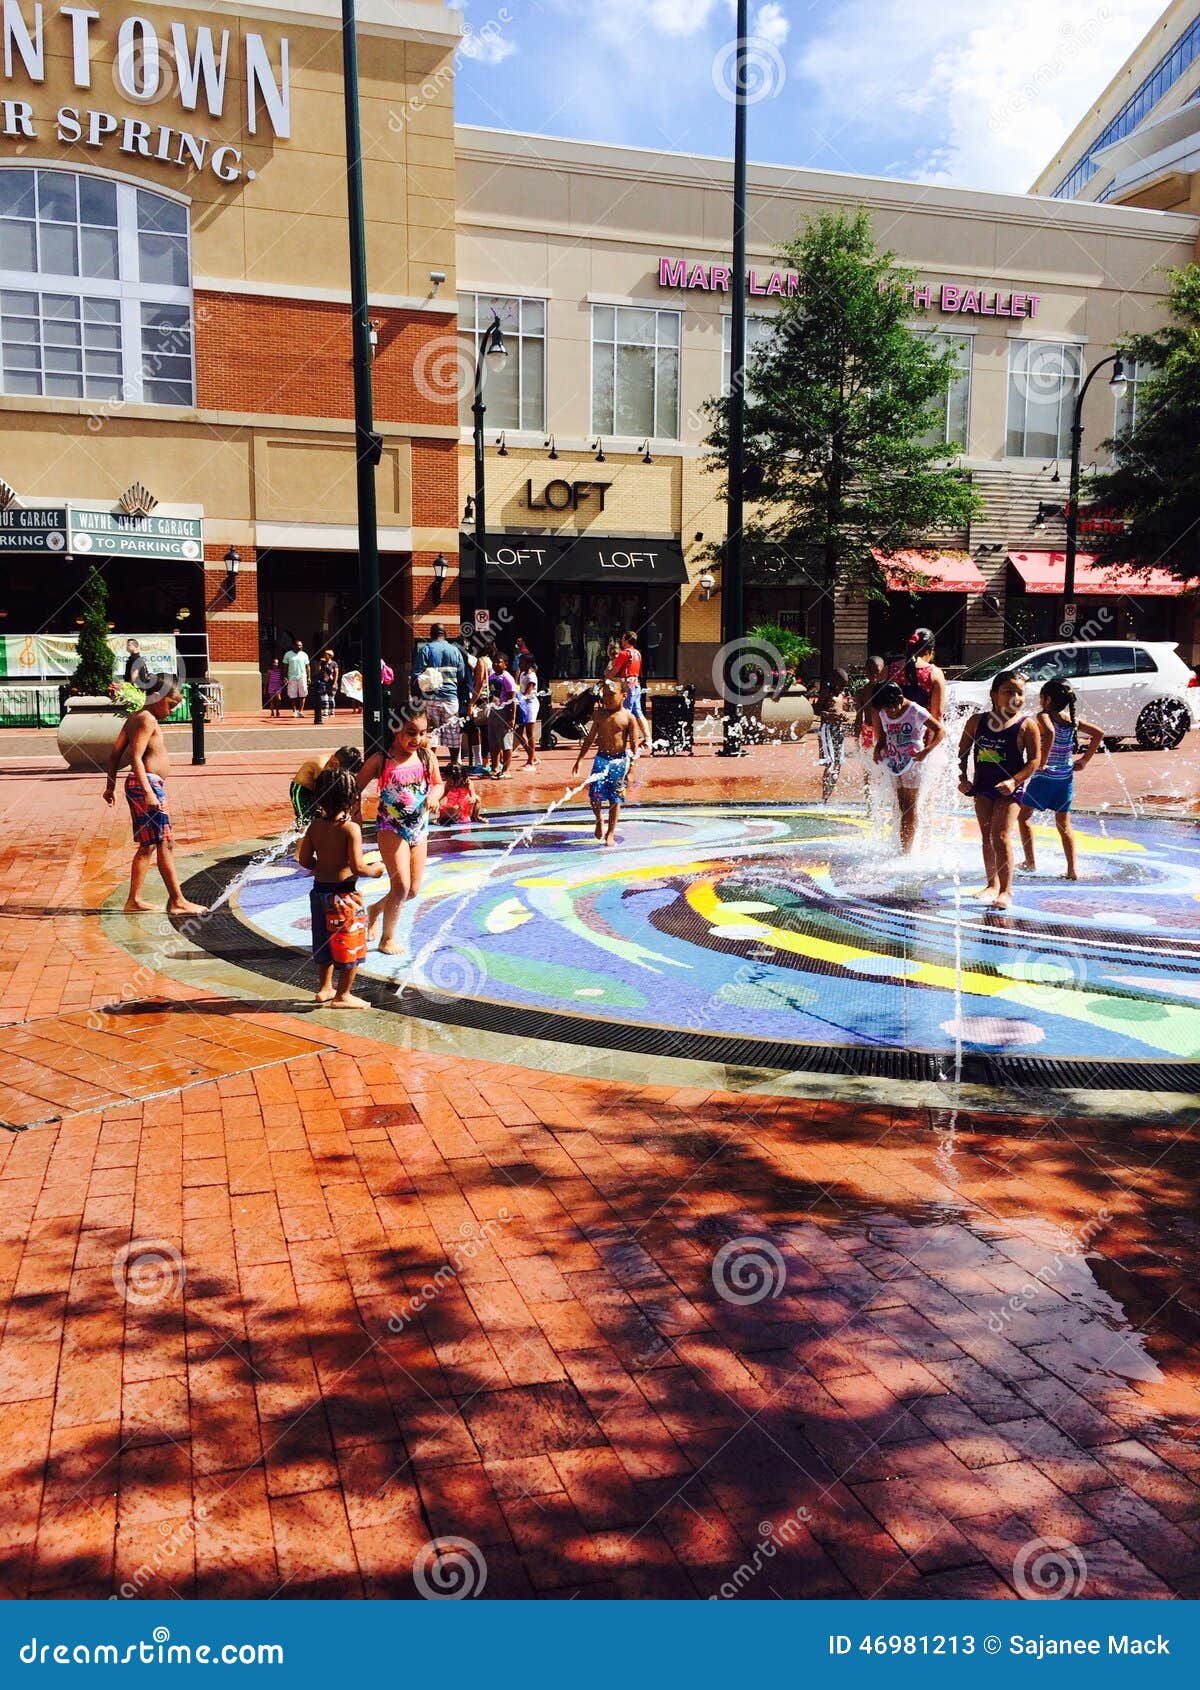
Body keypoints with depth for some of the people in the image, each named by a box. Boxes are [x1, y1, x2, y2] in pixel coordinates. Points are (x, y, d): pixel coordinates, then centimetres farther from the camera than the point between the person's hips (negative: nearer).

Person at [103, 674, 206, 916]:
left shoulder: (134, 718, 16)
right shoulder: (148, 720, -12)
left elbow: (115, 753, 19)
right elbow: (136, 757, -21)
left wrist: (111, 785, 22)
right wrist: (148, 792, -26)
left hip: (140, 785, 10)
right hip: (148, 783, -10)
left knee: (147, 846, 13)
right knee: (164, 844, -7)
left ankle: (134, 899, 16)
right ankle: (177, 901, -4)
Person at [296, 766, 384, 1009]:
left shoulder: (315, 825, 1)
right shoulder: (351, 828, -18)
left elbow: (304, 860, 3)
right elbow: (357, 867, -21)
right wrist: (374, 870, -2)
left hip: (319, 889, 7)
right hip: (343, 892, -7)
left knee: (326, 942, 21)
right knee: (350, 945, 7)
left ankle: (324, 988, 32)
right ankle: (343, 995, 13)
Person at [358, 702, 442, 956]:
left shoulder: (427, 756, -2)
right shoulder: (380, 761, -12)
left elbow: (438, 783, 12)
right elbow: (355, 789, -6)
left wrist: (434, 795, -11)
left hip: (419, 829, 5)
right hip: (391, 828, -5)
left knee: (413, 889, 10)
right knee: (401, 886, -12)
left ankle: (376, 909, 38)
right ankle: (387, 939, 8)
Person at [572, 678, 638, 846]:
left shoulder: (628, 717, -5)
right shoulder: (600, 714, 5)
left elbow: (634, 744, -4)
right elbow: (590, 738, 12)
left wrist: (631, 769, -7)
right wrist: (580, 759, 10)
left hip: (620, 760, -2)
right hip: (601, 758, 2)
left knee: (615, 799, 4)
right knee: (595, 795, -7)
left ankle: (610, 833, 16)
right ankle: (599, 820, 23)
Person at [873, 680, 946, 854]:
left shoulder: (916, 712, -14)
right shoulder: (883, 714, 4)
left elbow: (941, 731, -14)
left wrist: (926, 751, -24)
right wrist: (878, 748, 0)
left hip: (913, 763, -6)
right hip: (894, 764, 6)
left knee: (910, 807, -3)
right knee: (902, 806, 10)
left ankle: (906, 851, -1)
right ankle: (902, 849, 16)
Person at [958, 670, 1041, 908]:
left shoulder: (1026, 726, -10)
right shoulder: (977, 721, 0)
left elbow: (1034, 759, -9)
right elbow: (963, 751, 10)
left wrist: (1014, 781, -20)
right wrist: (963, 778, 1)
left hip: (1007, 788, -4)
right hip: (982, 785, 5)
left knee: (1001, 837, -12)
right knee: (986, 837, 12)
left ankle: (1006, 890, -6)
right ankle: (992, 884, 26)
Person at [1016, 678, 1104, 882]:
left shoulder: (1044, 716, -13)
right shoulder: (1071, 720, 6)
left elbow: (1050, 732, -34)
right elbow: (1099, 733, 10)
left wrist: (1042, 762, -27)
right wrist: (1084, 760, 11)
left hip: (1044, 776, -6)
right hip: (1066, 778, 6)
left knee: (1023, 816, 12)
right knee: (1064, 824, 12)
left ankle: (1030, 862, 9)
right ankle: (1072, 869, 6)